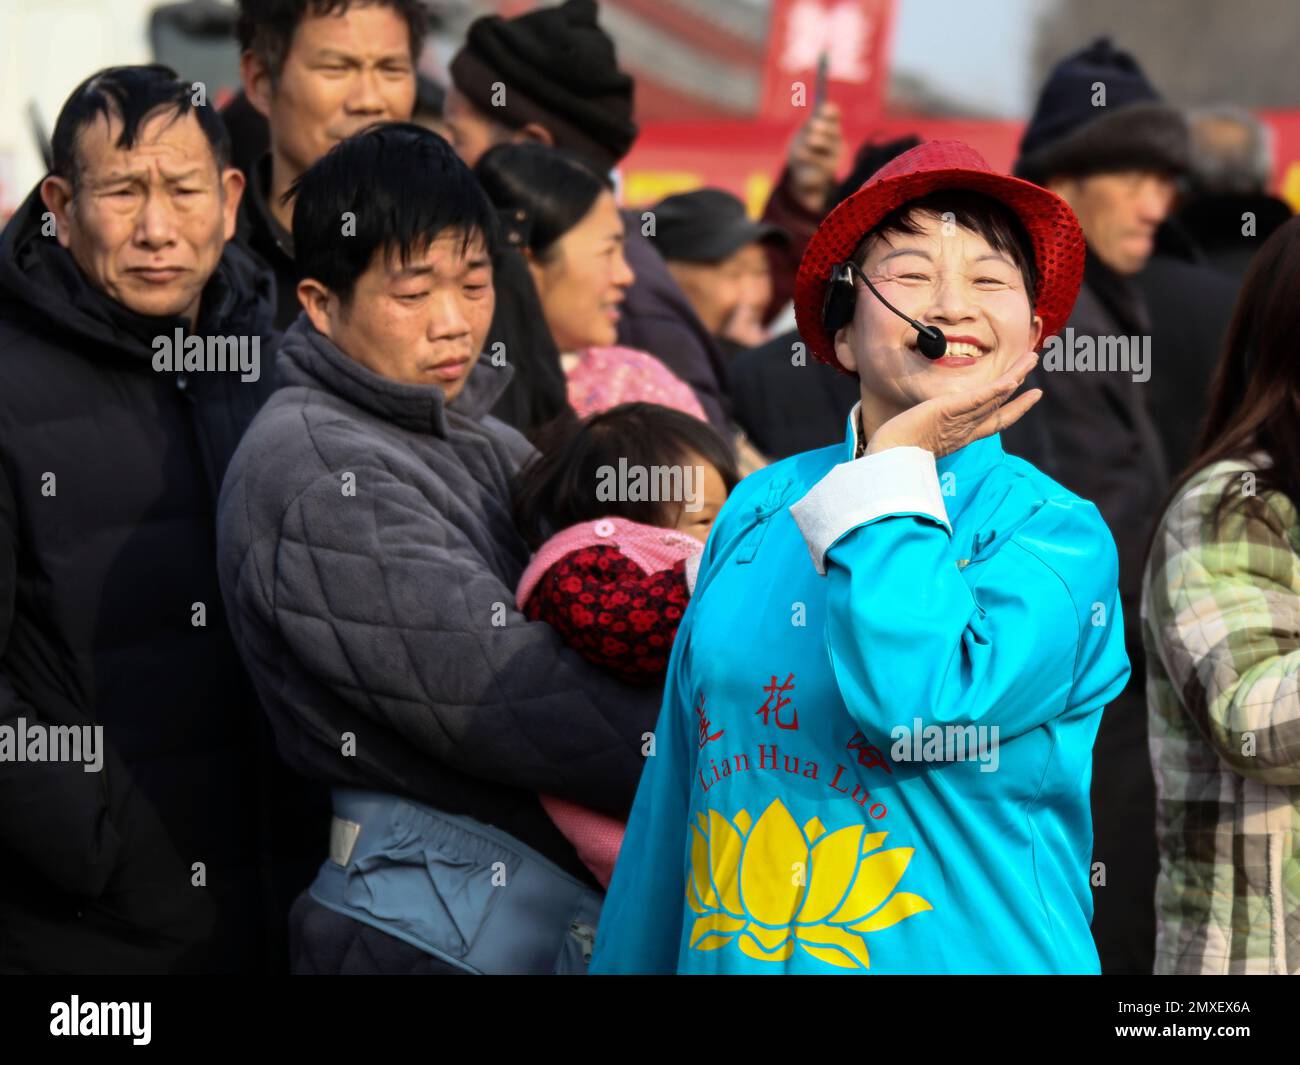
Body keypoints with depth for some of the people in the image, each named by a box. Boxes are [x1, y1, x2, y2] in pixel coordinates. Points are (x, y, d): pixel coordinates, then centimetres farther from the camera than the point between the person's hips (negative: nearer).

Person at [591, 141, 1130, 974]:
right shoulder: (759, 510, 3)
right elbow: (676, 788, 8)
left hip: (968, 955, -4)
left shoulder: (1058, 535, -10)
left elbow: (915, 702, -28)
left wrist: (898, 461, -18)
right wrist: (632, 964, 9)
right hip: (722, 952, 4)